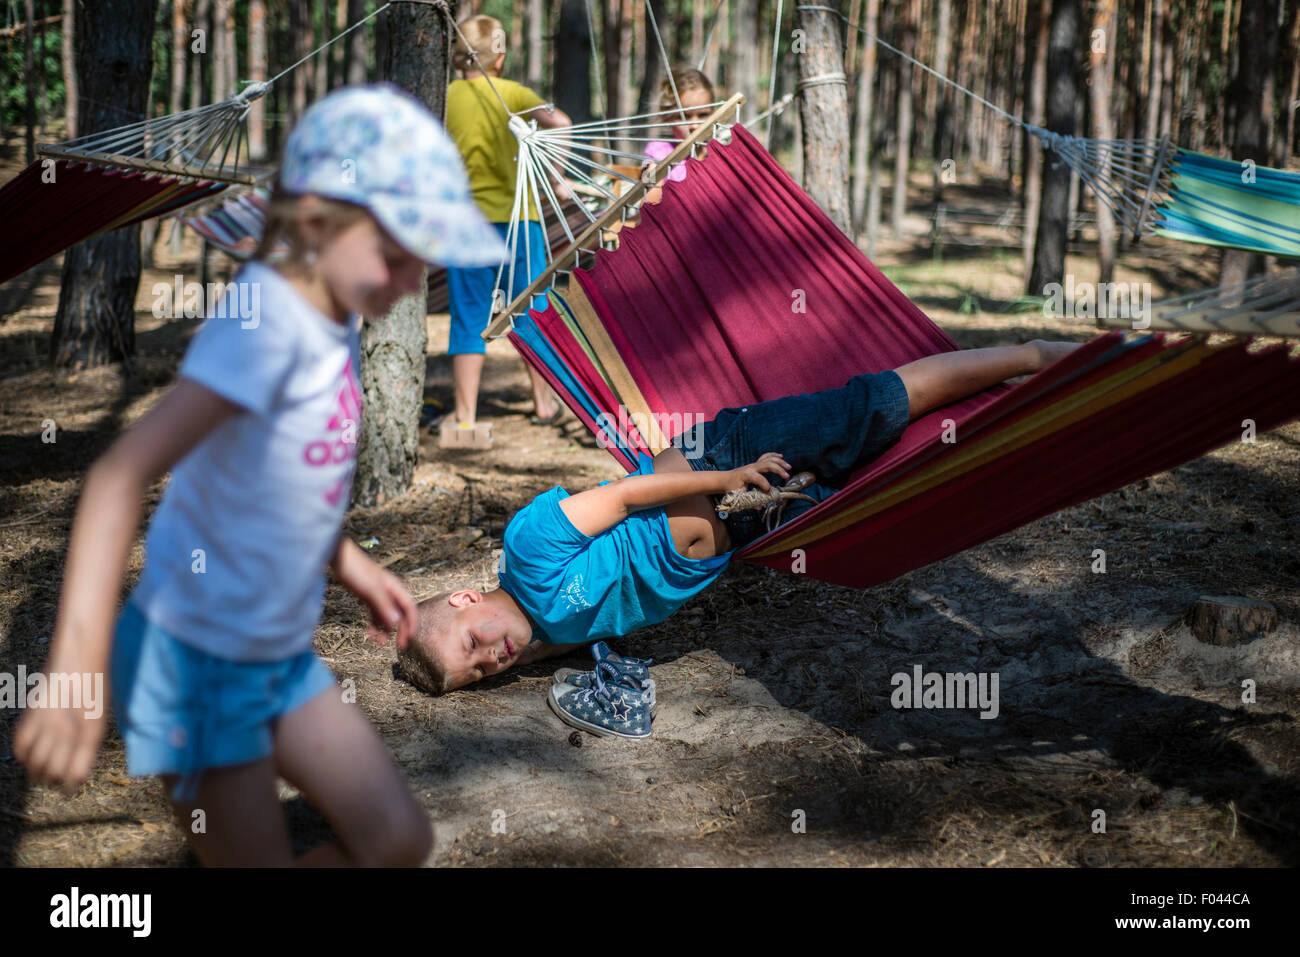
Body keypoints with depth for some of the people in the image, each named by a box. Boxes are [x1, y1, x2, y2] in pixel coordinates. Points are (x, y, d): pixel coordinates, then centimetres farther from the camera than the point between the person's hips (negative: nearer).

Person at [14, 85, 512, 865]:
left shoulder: (334, 325, 2)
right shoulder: (264, 320, -23)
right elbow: (122, 474, -33)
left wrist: (350, 564, 13)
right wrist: (78, 669, -40)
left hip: (283, 653, 8)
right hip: (199, 655, -8)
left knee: (399, 839, 7)